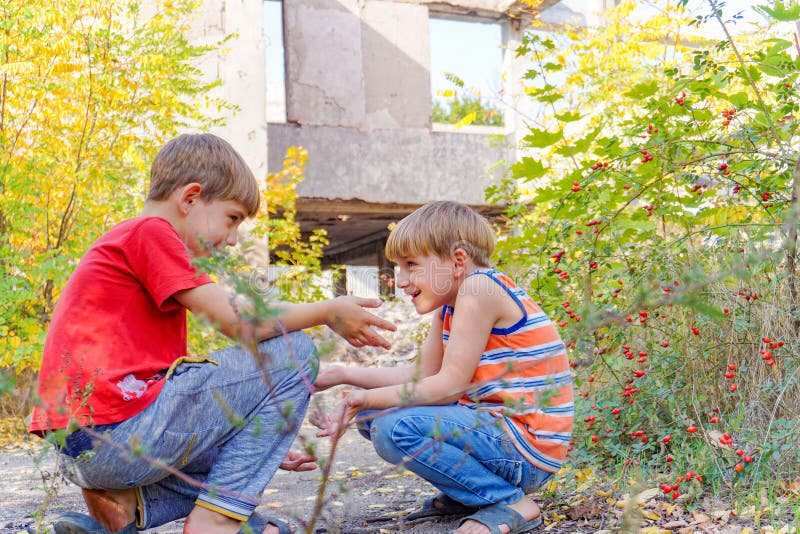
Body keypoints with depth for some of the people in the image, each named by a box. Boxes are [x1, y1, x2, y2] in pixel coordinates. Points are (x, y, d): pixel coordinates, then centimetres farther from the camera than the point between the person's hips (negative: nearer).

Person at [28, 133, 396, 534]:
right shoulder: (150, 231, -5)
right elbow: (239, 322, -11)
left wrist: (258, 447, 22)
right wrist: (328, 311, 4)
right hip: (118, 436, -10)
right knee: (294, 353, -1)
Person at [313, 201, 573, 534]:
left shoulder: (479, 289, -18)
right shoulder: (449, 305, 11)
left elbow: (450, 385, -21)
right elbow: (423, 375, 12)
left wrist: (366, 398, -16)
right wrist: (345, 375, 6)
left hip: (528, 449, -10)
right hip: (497, 428, 10)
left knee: (394, 428, -26)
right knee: (372, 415, 9)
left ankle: (510, 501, -12)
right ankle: (462, 494, 14)